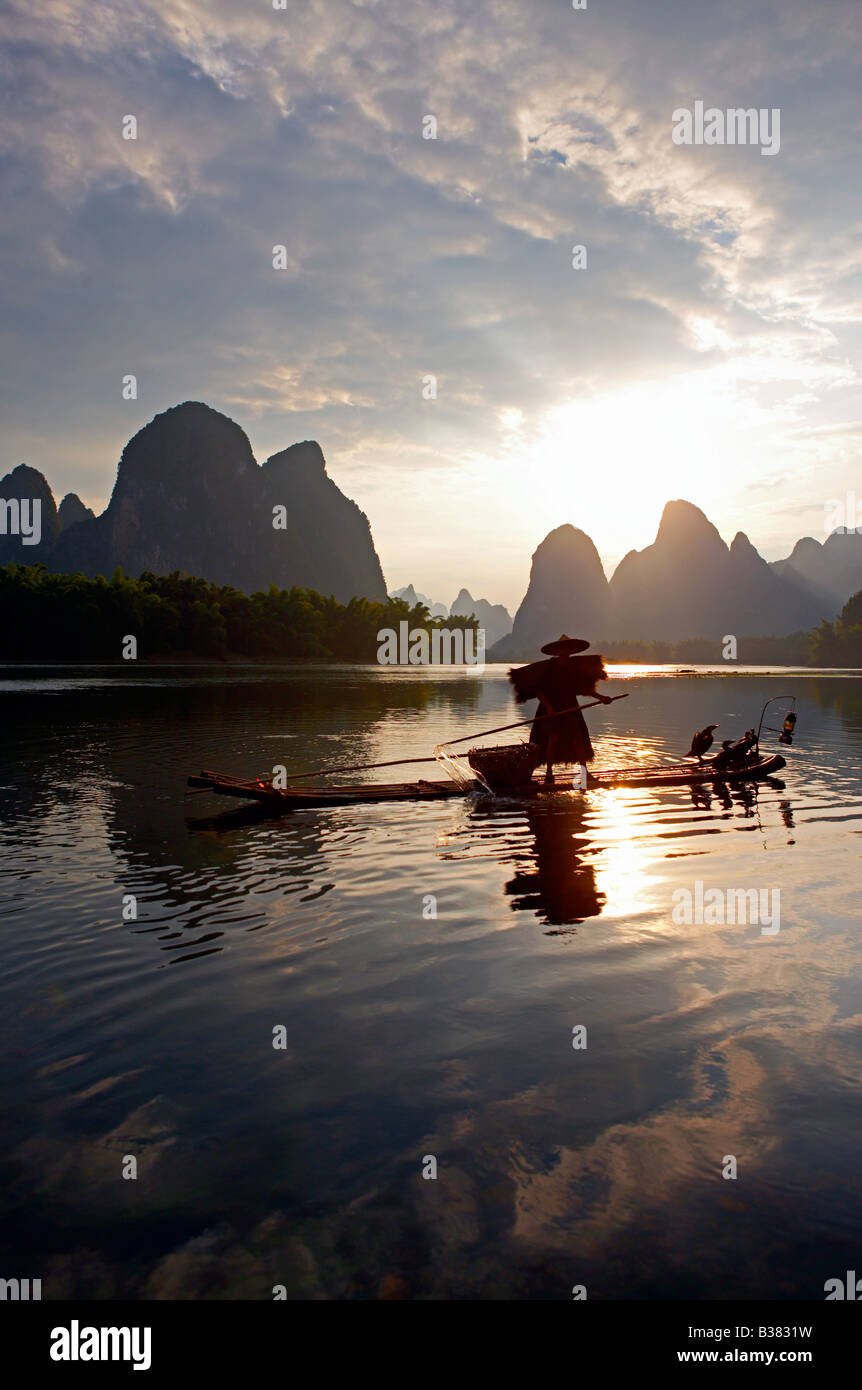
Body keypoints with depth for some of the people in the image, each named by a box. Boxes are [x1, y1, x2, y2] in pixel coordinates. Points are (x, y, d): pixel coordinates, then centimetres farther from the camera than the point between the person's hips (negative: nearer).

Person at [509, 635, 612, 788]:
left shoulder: (575, 666, 3)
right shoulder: (548, 667, -8)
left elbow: (585, 687, 10)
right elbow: (538, 690, -10)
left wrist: (600, 698, 0)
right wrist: (548, 707, -21)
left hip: (570, 708, 3)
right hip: (551, 709, -3)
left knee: (579, 738, -7)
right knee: (553, 737, -16)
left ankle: (584, 774, -2)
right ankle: (549, 773, -2)